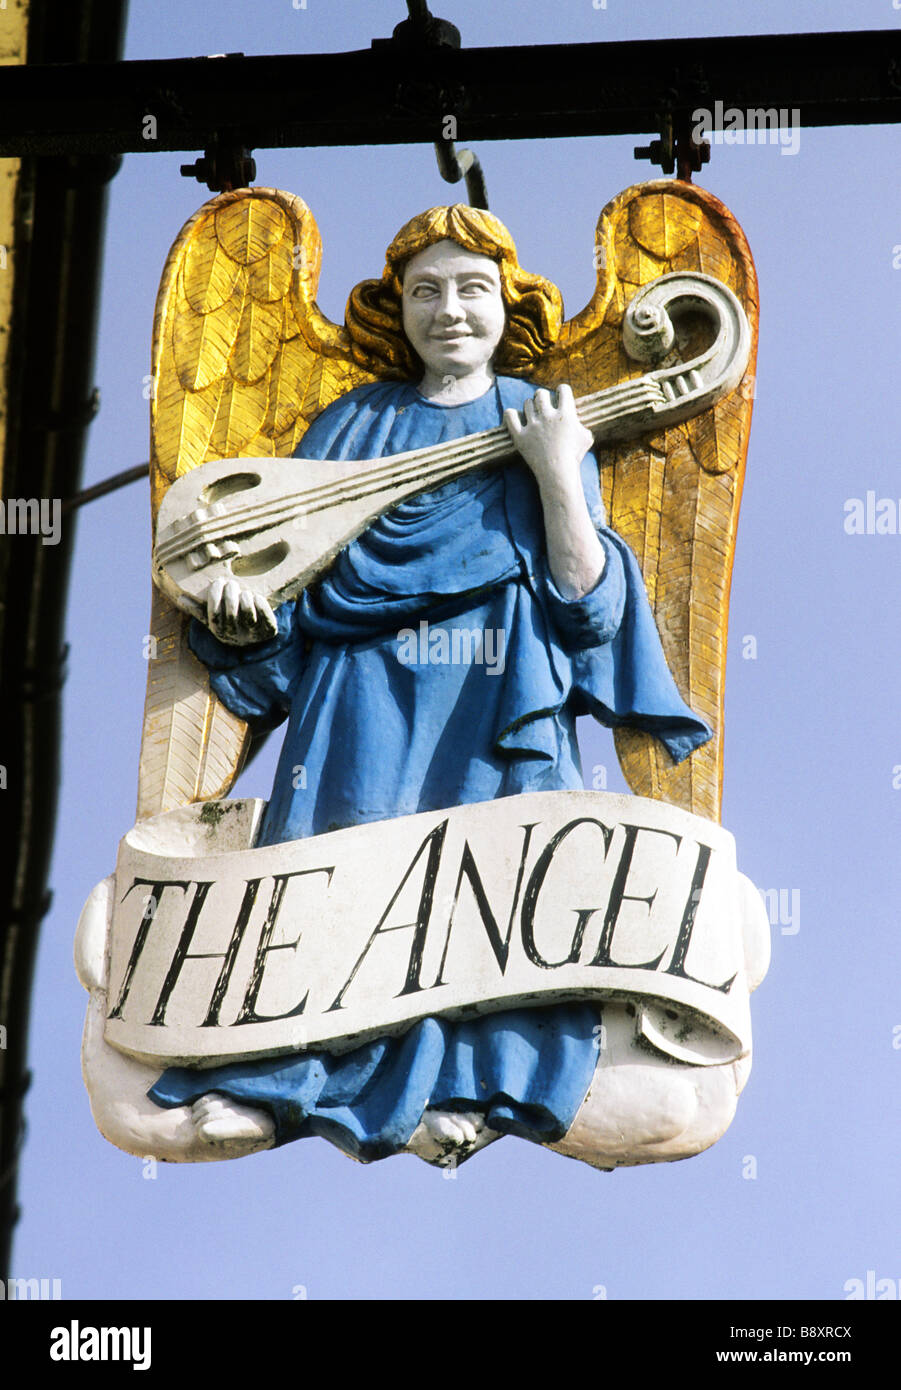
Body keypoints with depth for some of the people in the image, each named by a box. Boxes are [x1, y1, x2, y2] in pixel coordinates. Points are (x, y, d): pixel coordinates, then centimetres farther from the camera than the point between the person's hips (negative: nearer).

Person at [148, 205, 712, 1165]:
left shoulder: (545, 426, 13)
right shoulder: (353, 424, 18)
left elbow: (588, 607, 2)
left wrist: (556, 474, -9)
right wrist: (246, 605, -7)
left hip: (498, 701, -1)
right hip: (367, 694, 1)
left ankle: (463, 1085, -20)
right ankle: (269, 1075, -15)